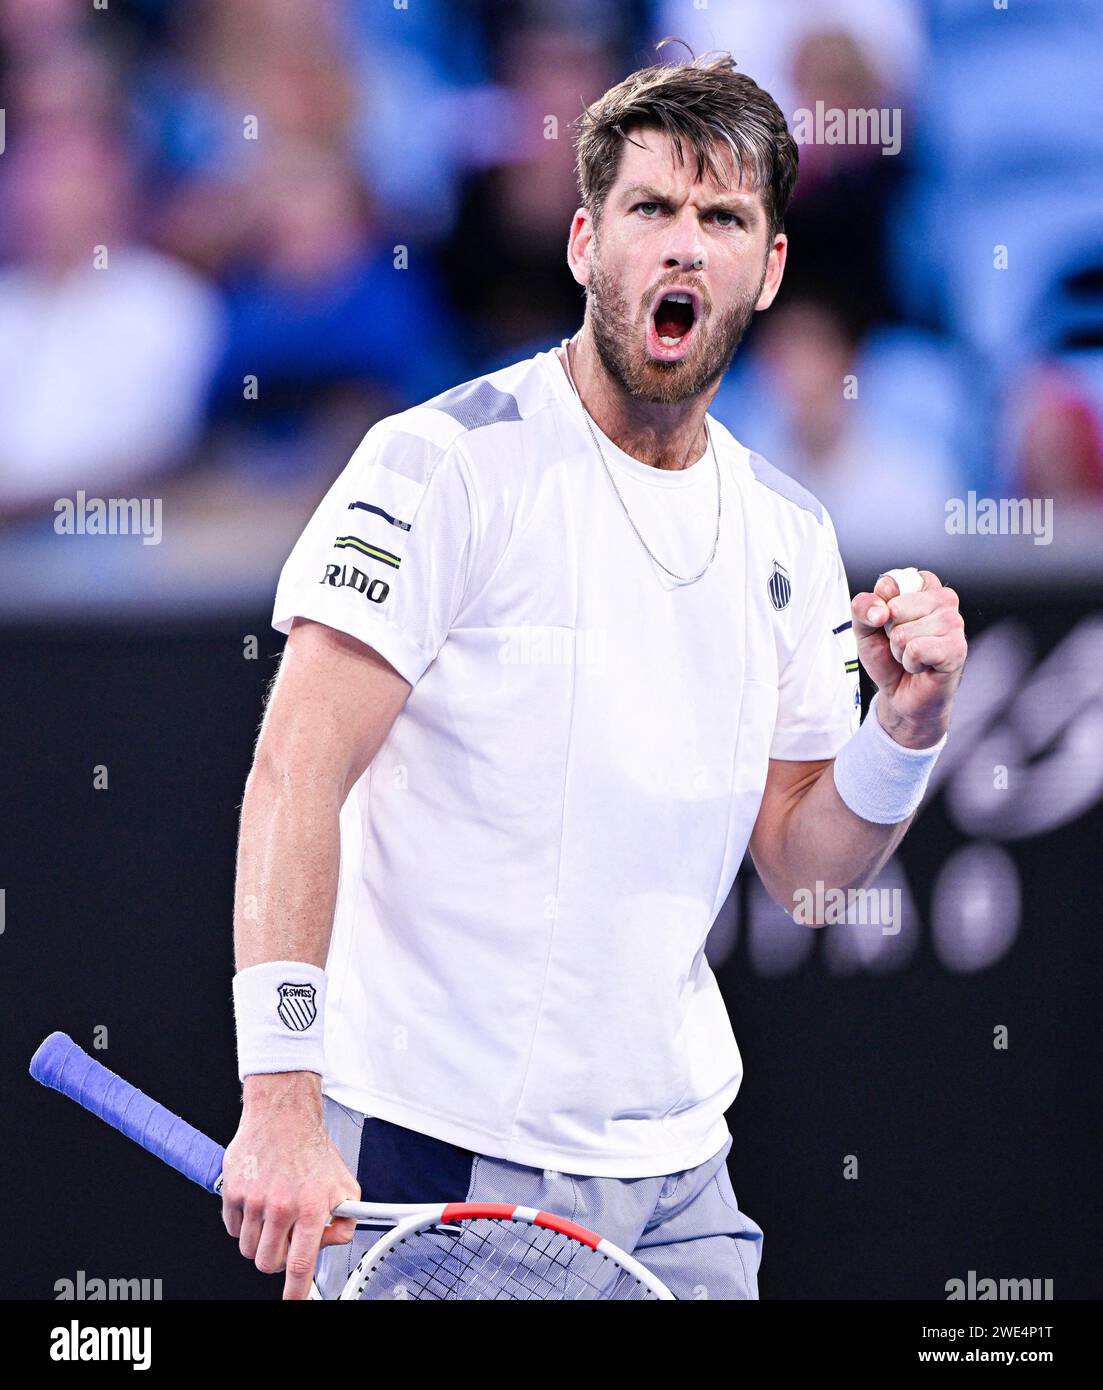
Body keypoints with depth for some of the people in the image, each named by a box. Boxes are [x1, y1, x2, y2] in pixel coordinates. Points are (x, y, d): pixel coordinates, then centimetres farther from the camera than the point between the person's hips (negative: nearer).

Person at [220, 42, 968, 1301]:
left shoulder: (789, 534, 9)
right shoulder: (447, 464, -10)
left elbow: (803, 866, 15)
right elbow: (296, 776, -19)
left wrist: (906, 725, -6)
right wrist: (282, 1099, -28)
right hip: (425, 1150, -6)